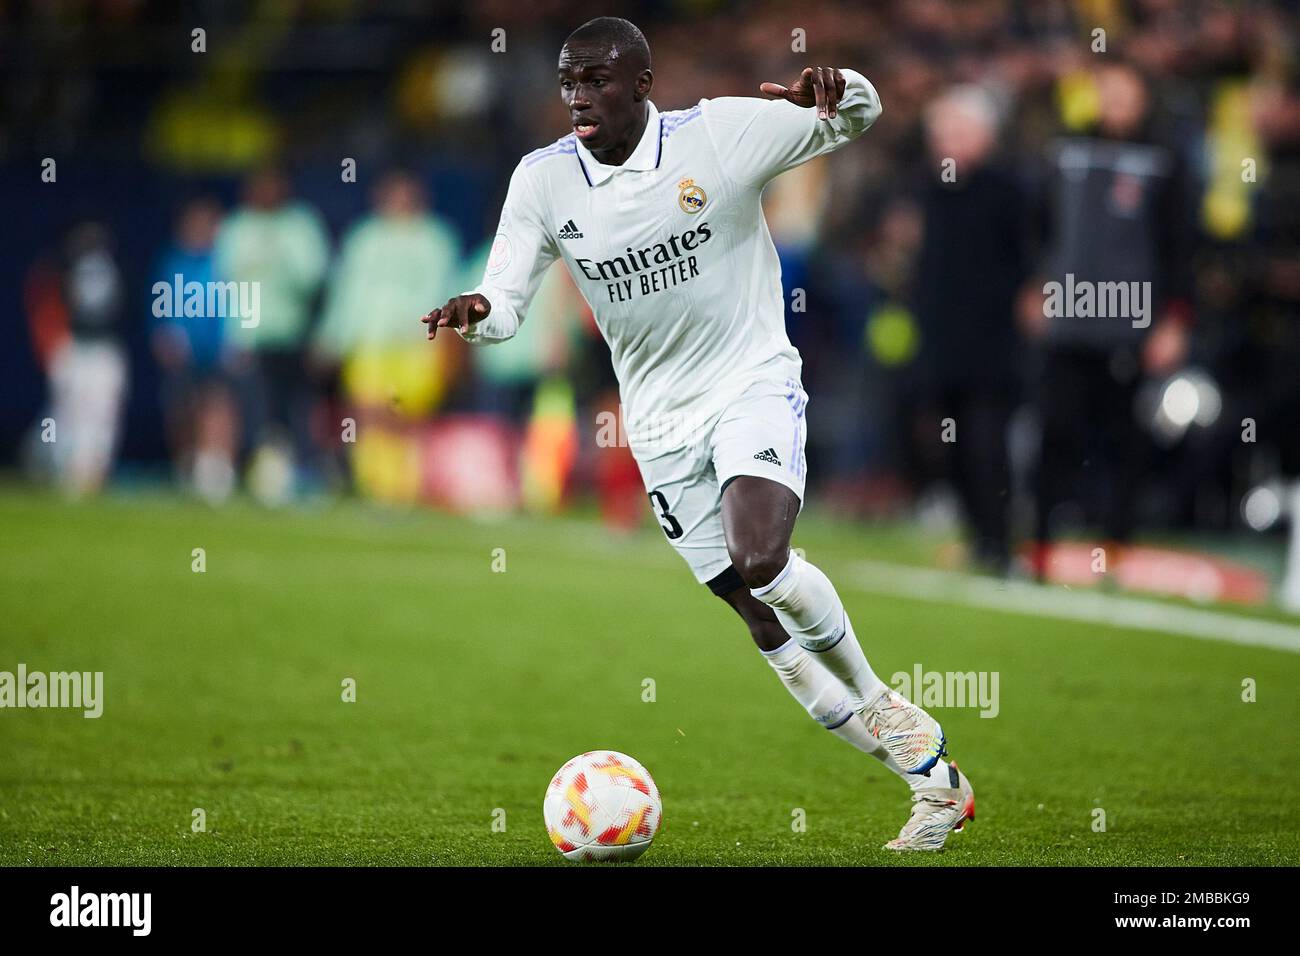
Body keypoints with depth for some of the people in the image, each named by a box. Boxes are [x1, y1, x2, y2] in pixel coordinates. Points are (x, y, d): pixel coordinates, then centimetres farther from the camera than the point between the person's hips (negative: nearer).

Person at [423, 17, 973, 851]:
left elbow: (859, 119, -2)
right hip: (661, 422, 4)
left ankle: (875, 701, -2)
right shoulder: (545, 179, -5)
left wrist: (838, 91, -26)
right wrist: (475, 313, -28)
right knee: (766, 622, 3)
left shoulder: (719, 135, -12)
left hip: (753, 382, -4)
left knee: (760, 560, -30)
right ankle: (930, 773, 16)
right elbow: (505, 300, -4)